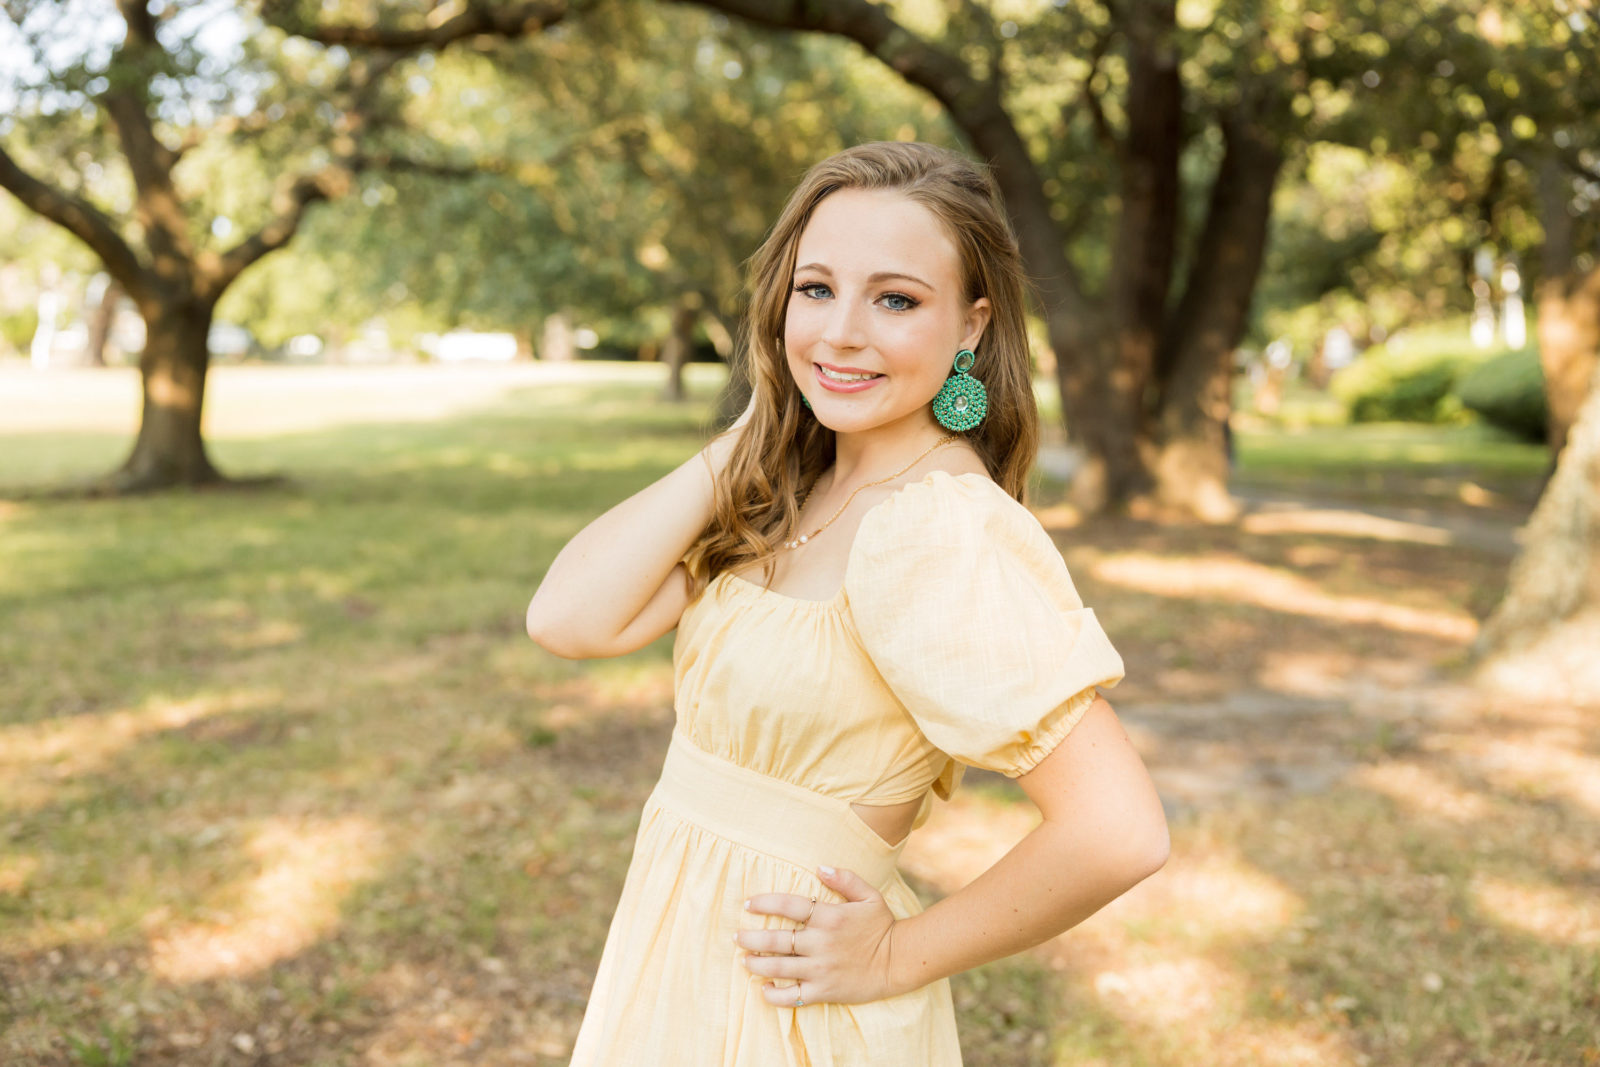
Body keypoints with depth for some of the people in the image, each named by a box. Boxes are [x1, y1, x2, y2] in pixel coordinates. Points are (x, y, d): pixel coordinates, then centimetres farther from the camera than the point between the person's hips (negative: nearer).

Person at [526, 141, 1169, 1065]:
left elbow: (1121, 830, -30)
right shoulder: (792, 494, 0)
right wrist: (745, 437, -10)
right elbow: (571, 619, -10)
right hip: (681, 954, 8)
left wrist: (898, 957, -17)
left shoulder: (940, 528, -24)